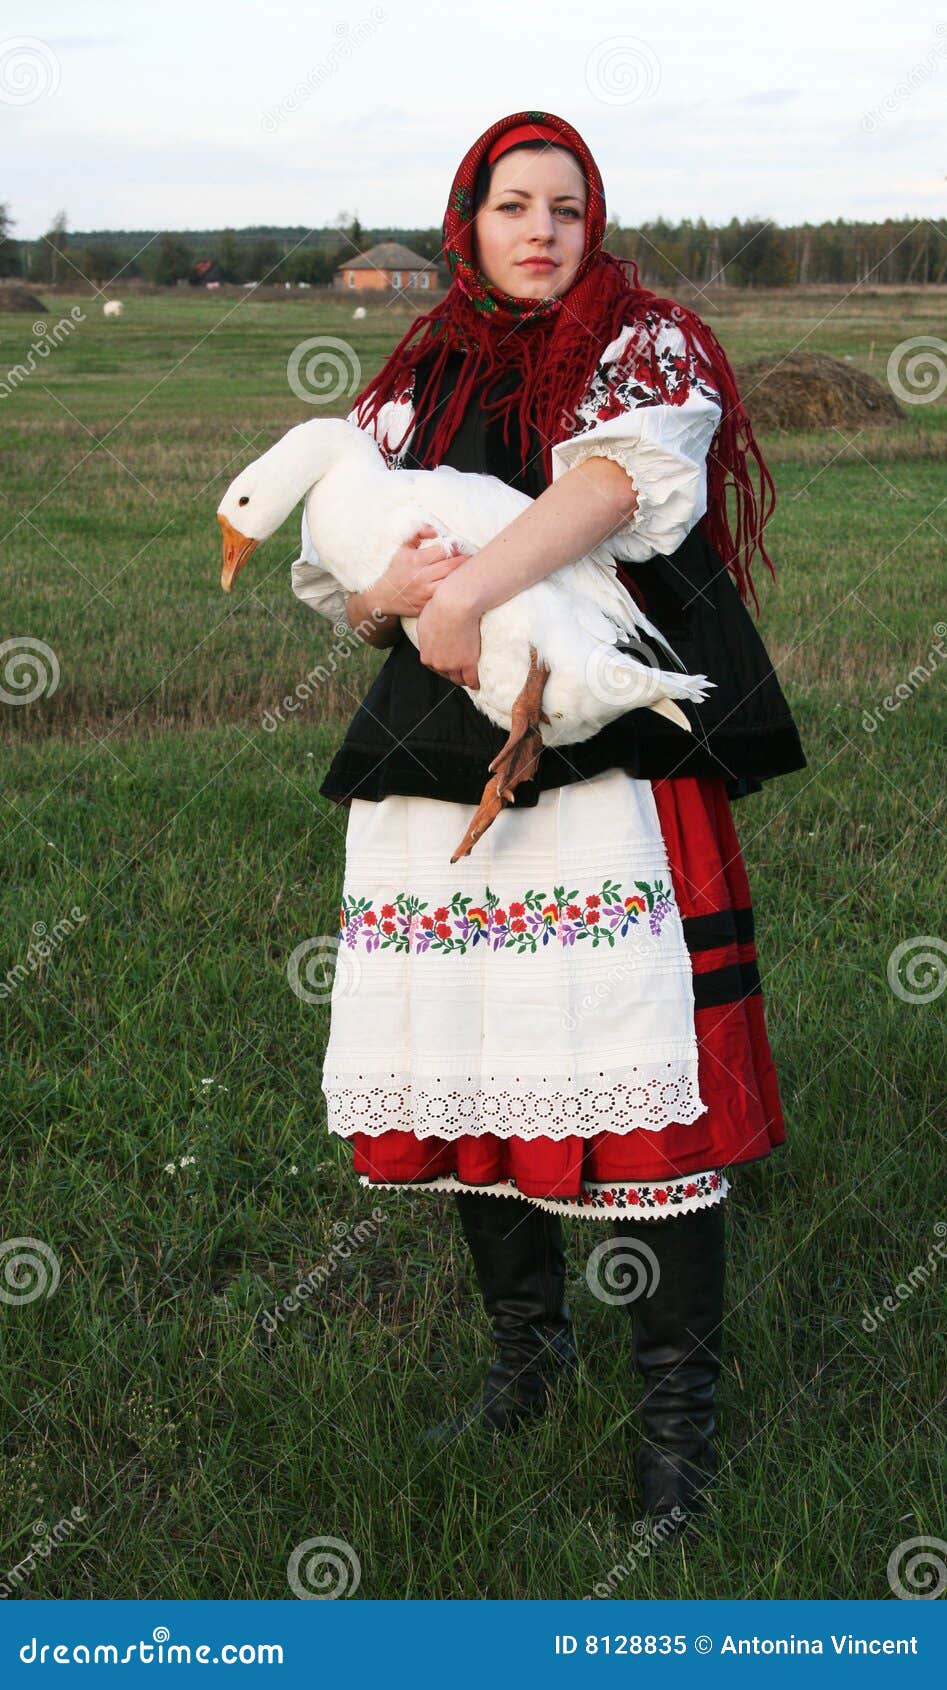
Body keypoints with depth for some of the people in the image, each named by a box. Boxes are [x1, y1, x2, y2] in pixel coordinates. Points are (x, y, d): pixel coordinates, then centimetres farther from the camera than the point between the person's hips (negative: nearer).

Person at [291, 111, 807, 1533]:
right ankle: (526, 1346, 28)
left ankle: (678, 1401, 5)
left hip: (607, 758, -4)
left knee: (638, 1070, -9)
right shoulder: (414, 387, 17)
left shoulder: (647, 348, 4)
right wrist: (391, 590, -9)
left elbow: (619, 475, -17)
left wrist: (468, 588, -28)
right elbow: (338, 590, 15)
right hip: (440, 760, 5)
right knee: (466, 1056, 8)